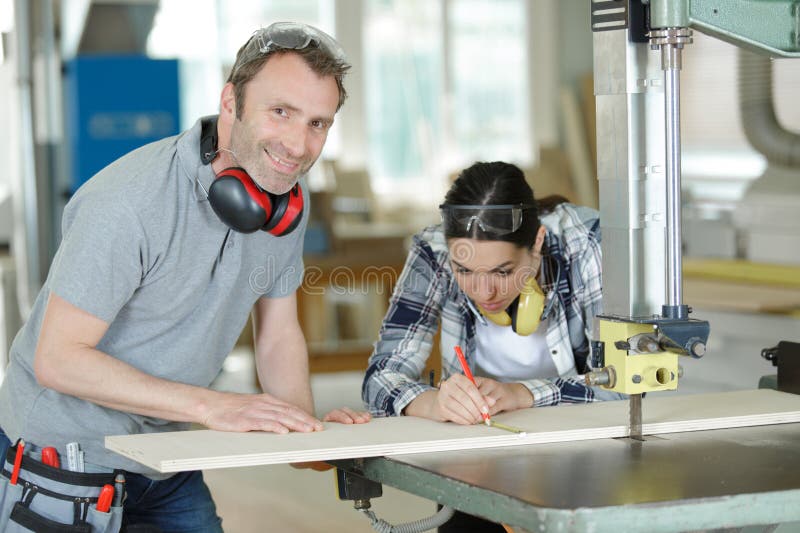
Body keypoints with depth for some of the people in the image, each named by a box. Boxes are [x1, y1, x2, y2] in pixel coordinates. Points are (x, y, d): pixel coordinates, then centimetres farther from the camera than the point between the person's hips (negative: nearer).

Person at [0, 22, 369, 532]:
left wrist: (307, 425, -12)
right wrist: (212, 405, -30)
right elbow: (58, 359, -27)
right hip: (63, 455, -6)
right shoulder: (129, 202, -28)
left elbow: (278, 335, 7)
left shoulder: (288, 203, -4)